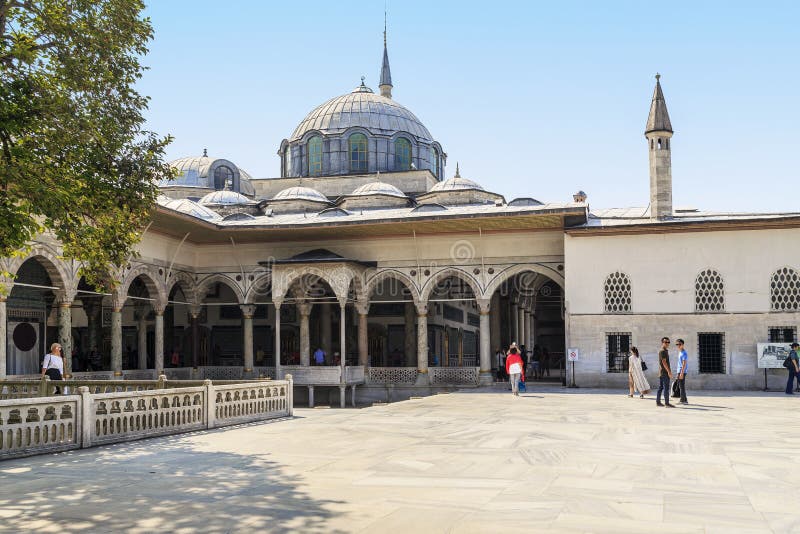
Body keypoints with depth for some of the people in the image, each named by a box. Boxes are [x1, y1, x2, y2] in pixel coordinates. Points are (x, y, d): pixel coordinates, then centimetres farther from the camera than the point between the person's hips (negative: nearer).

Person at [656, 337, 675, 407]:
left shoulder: (665, 351, 20)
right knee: (666, 388, -9)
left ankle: (658, 402, 13)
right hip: (665, 372, -10)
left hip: (661, 373, 10)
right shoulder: (663, 351, -13)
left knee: (660, 388, 10)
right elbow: (664, 362, -19)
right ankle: (667, 403, -9)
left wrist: (669, 371, 24)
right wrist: (669, 371, -21)